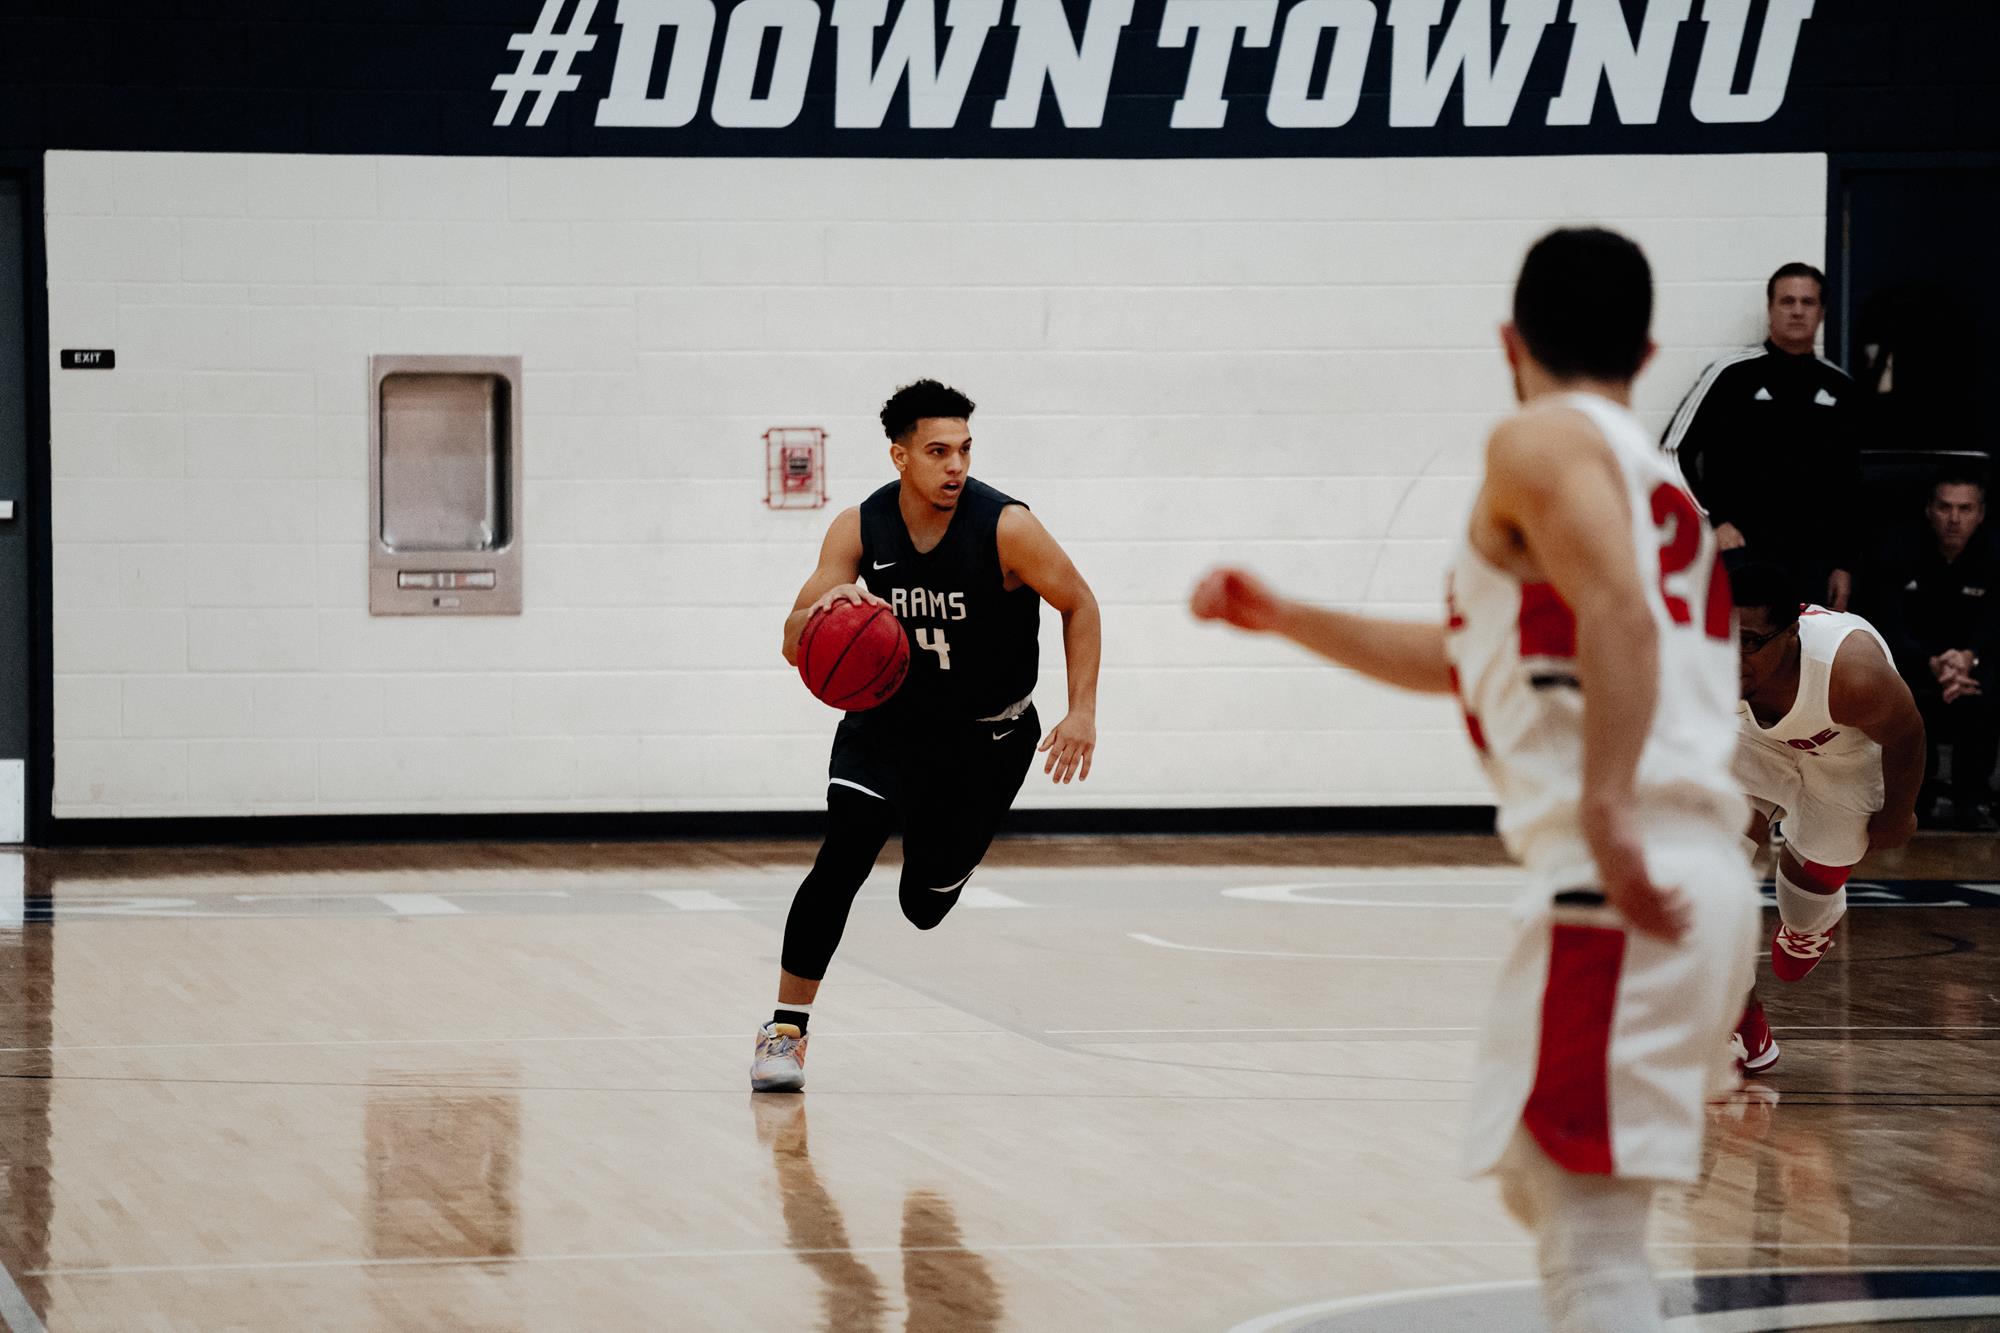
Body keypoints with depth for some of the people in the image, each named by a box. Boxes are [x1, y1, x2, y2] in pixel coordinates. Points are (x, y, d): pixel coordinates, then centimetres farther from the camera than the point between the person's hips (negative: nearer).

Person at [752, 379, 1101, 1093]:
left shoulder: (1005, 527, -22)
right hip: (888, 718, 1)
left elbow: (1079, 605, -7)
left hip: (988, 734, -1)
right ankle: (786, 1029, -15)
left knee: (926, 904, 4)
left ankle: (943, 849, 44)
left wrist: (1082, 712, -15)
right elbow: (794, 645, -14)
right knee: (844, 853, -23)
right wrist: (830, 605, -37)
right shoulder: (858, 530, -14)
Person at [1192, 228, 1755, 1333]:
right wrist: (1282, 618, 42)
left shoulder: (1541, 442, -1)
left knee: (1590, 1236, -13)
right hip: (1700, 872, 9)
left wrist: (1607, 811, -31)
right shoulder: (1654, 475, 27)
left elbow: (1617, 615, -21)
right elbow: (1469, 659, 38)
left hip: (1620, 885, -9)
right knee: (1543, 1187, 23)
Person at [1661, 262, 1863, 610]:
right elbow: (1675, 452, 0)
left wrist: (1844, 564, 12)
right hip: (1740, 554, -4)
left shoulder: (1839, 389, 11)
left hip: (1810, 559, 4)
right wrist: (1711, 522, -7)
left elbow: (1849, 486, 16)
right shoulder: (1733, 375, -1)